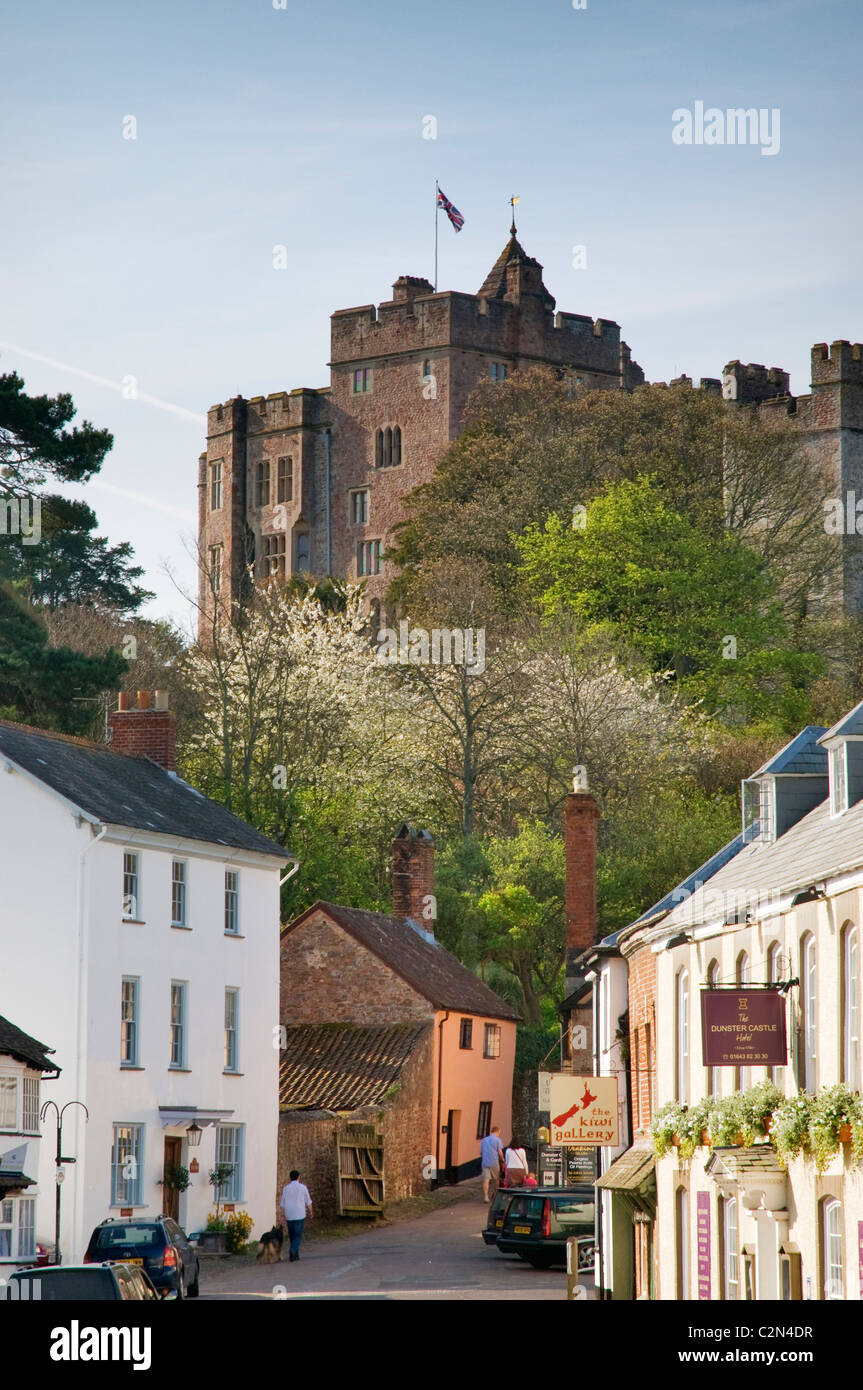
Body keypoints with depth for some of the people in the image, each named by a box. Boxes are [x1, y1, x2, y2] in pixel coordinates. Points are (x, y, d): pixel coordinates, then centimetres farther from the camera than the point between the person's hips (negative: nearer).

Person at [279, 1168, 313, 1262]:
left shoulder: (286, 1188, 1)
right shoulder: (303, 1187, -5)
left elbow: (282, 1204, 3)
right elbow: (308, 1202, 2)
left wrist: (284, 1217, 9)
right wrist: (310, 1212, 20)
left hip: (289, 1216, 3)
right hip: (300, 1216, -3)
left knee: (292, 1236, 17)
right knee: (298, 1236, -1)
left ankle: (295, 1255, 23)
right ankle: (293, 1250, -26)